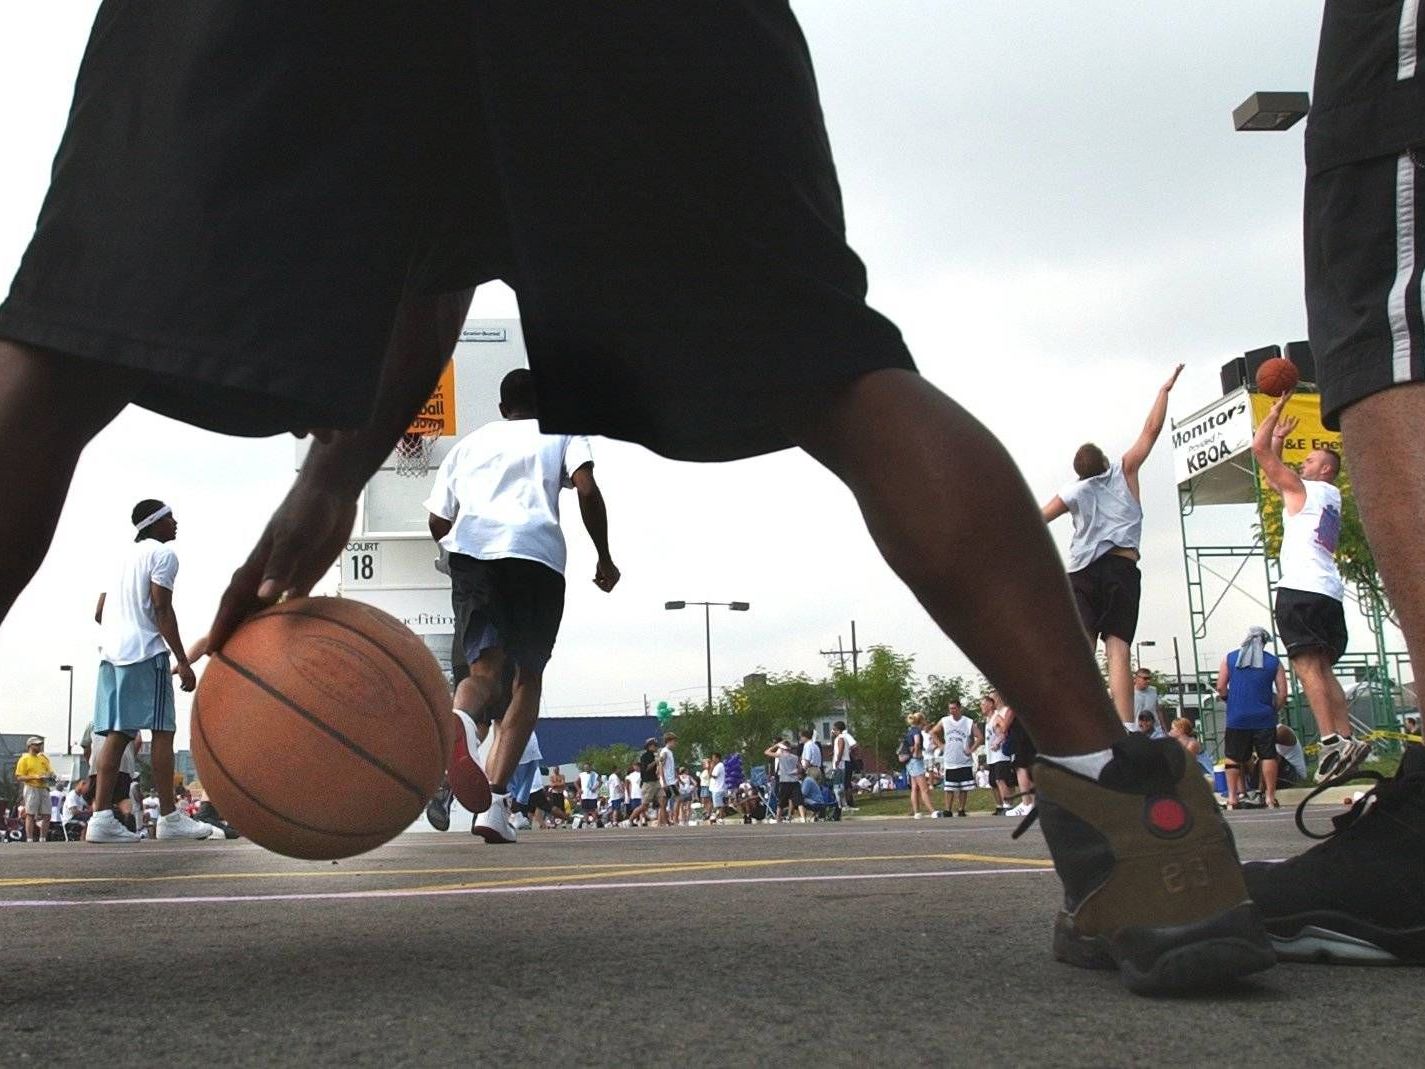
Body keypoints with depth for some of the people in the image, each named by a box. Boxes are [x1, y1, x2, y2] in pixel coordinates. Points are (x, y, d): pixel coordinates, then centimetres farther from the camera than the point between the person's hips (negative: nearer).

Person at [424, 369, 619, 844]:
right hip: (537, 553, -2)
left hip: (471, 550, 2)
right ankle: (496, 800, -9)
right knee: (526, 677, 7)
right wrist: (604, 558, 11)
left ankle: (460, 719, -41)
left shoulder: (470, 442, 30)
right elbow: (587, 489, 3)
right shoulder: (561, 434, 23)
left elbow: (438, 523, 28)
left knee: (484, 669, -2)